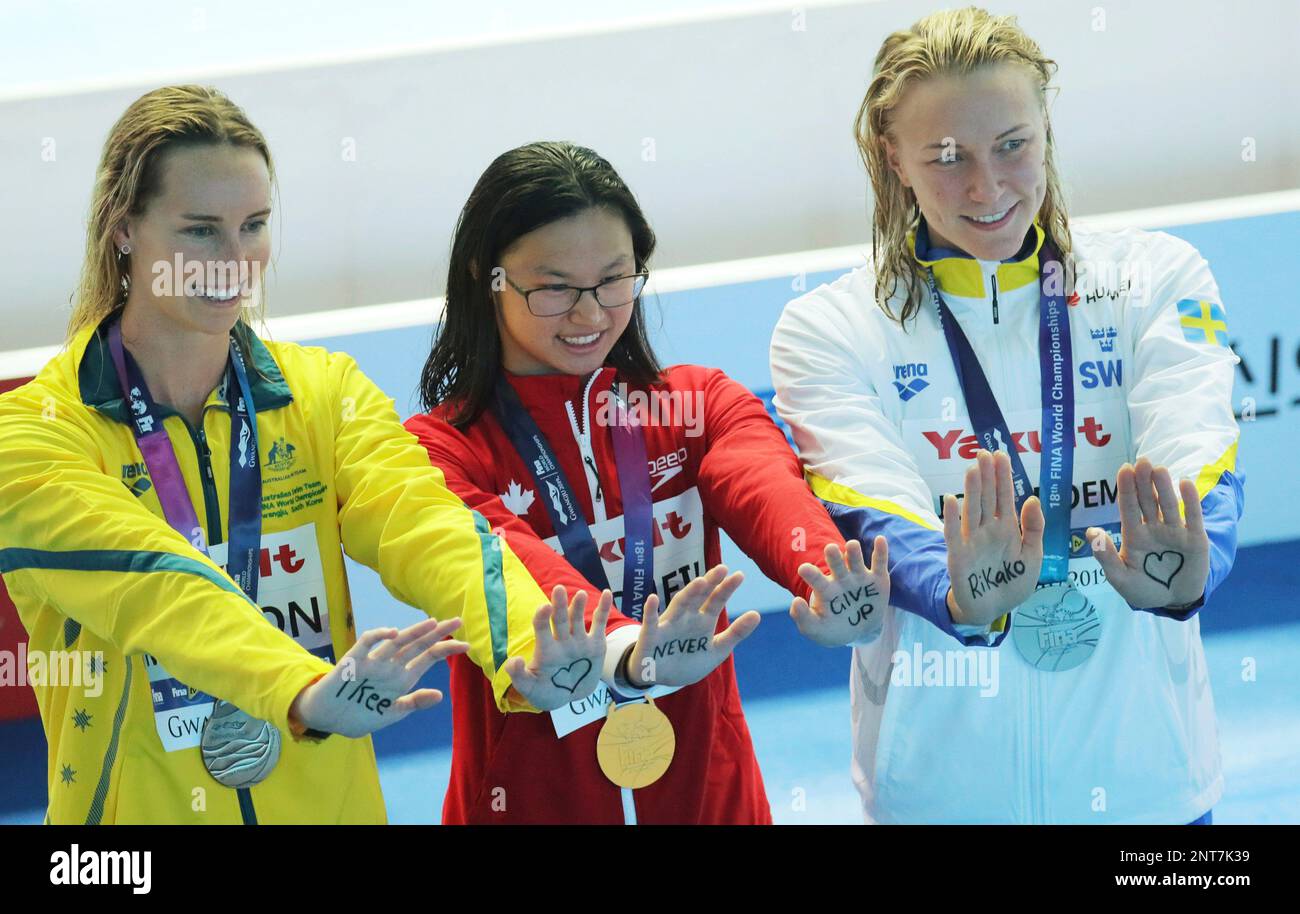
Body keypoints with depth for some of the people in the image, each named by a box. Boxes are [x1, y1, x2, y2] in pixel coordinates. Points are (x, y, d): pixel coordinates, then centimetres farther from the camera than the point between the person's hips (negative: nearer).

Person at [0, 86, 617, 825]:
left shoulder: (326, 392, -1)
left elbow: (423, 524, -19)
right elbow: (150, 585, -28)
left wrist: (524, 658, -39)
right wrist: (306, 693, -45)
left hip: (333, 803, 3)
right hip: (136, 807, -3)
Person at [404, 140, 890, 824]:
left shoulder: (701, 405, 1)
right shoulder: (441, 451, -7)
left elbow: (761, 486, -21)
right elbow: (501, 565, -26)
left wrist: (826, 582, -42)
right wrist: (625, 651, -46)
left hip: (709, 794, 2)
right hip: (531, 801, -2)